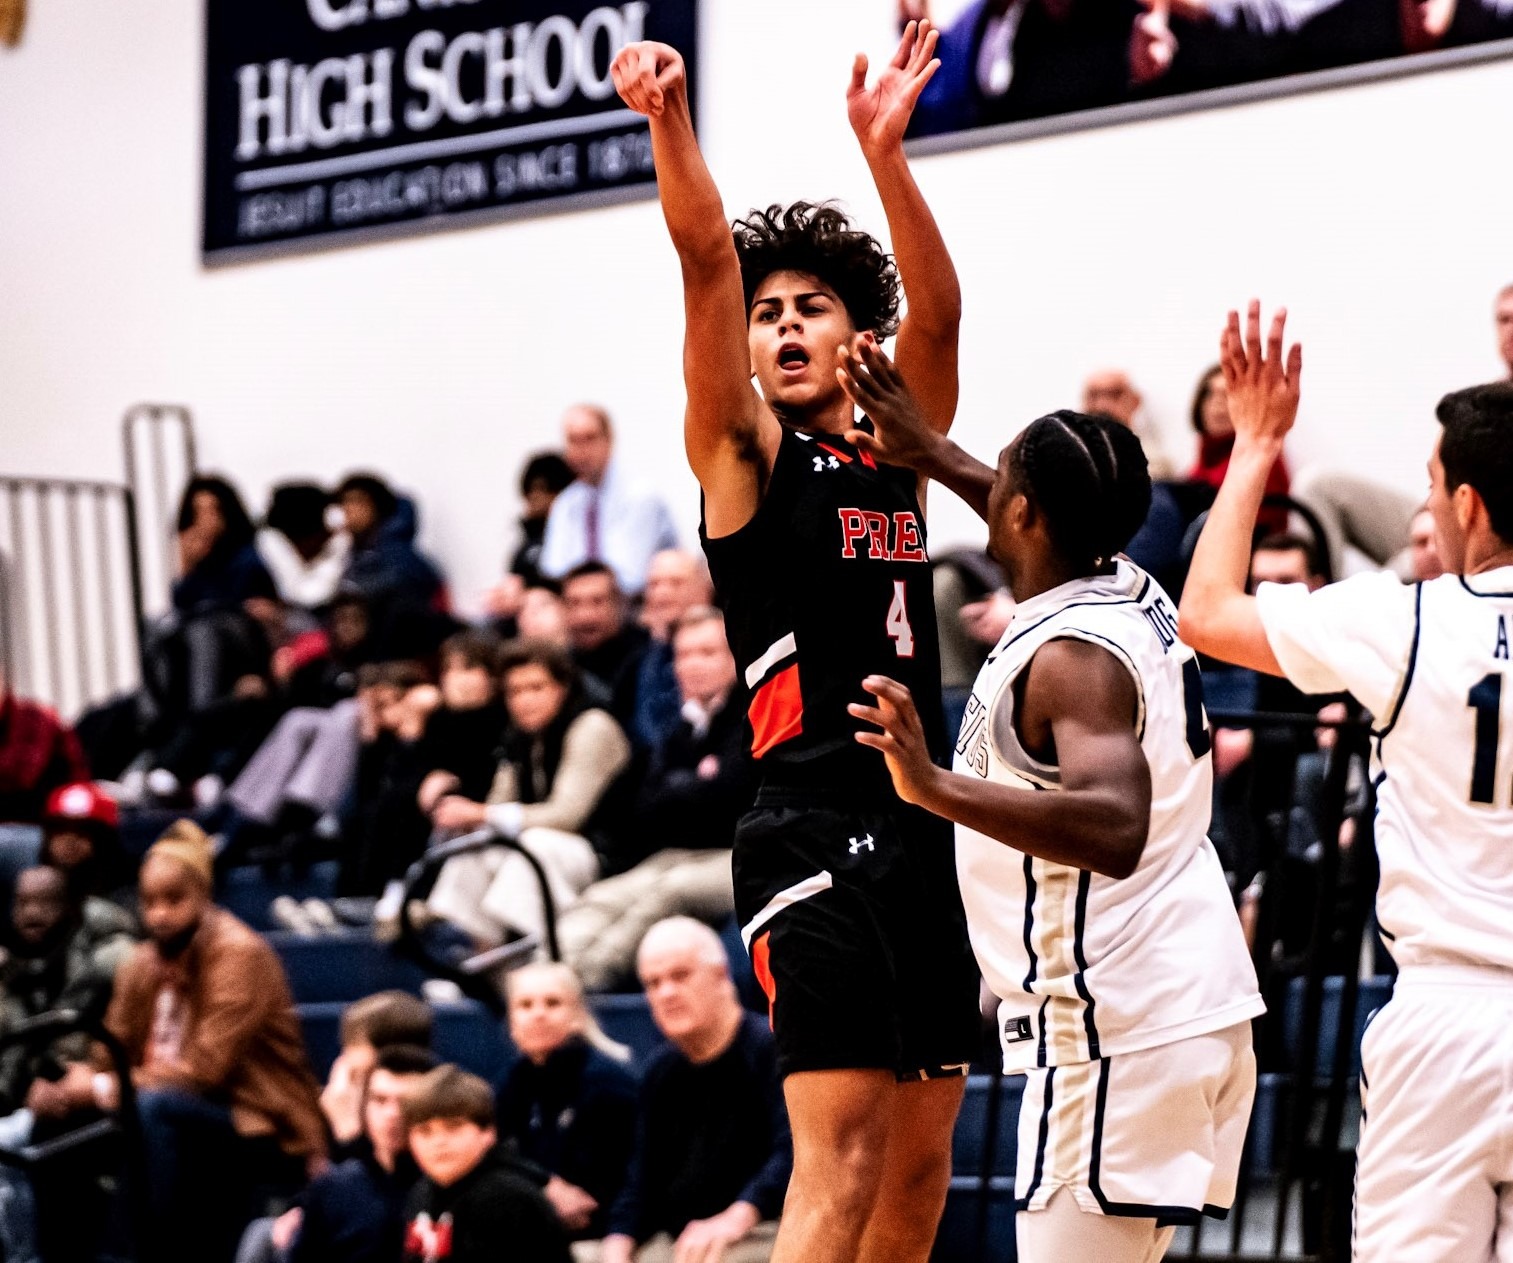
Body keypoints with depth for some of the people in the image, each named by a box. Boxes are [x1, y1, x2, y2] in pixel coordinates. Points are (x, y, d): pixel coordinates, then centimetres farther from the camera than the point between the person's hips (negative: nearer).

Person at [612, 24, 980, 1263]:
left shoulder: (899, 452, 18)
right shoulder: (747, 451, 4)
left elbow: (938, 312, 4)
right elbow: (709, 262, -9)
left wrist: (885, 147, -7)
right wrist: (669, 122, -22)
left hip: (920, 826, 7)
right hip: (817, 825, -7)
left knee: (922, 1151, 10)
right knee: (839, 1154, -17)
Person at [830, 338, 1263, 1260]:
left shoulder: (1071, 656, -19)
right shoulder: (1131, 591, 8)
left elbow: (1113, 829, -35)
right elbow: (1056, 529, 33)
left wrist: (938, 788, -43)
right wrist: (928, 451, 36)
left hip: (1118, 1032, -10)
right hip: (1190, 1004, 10)